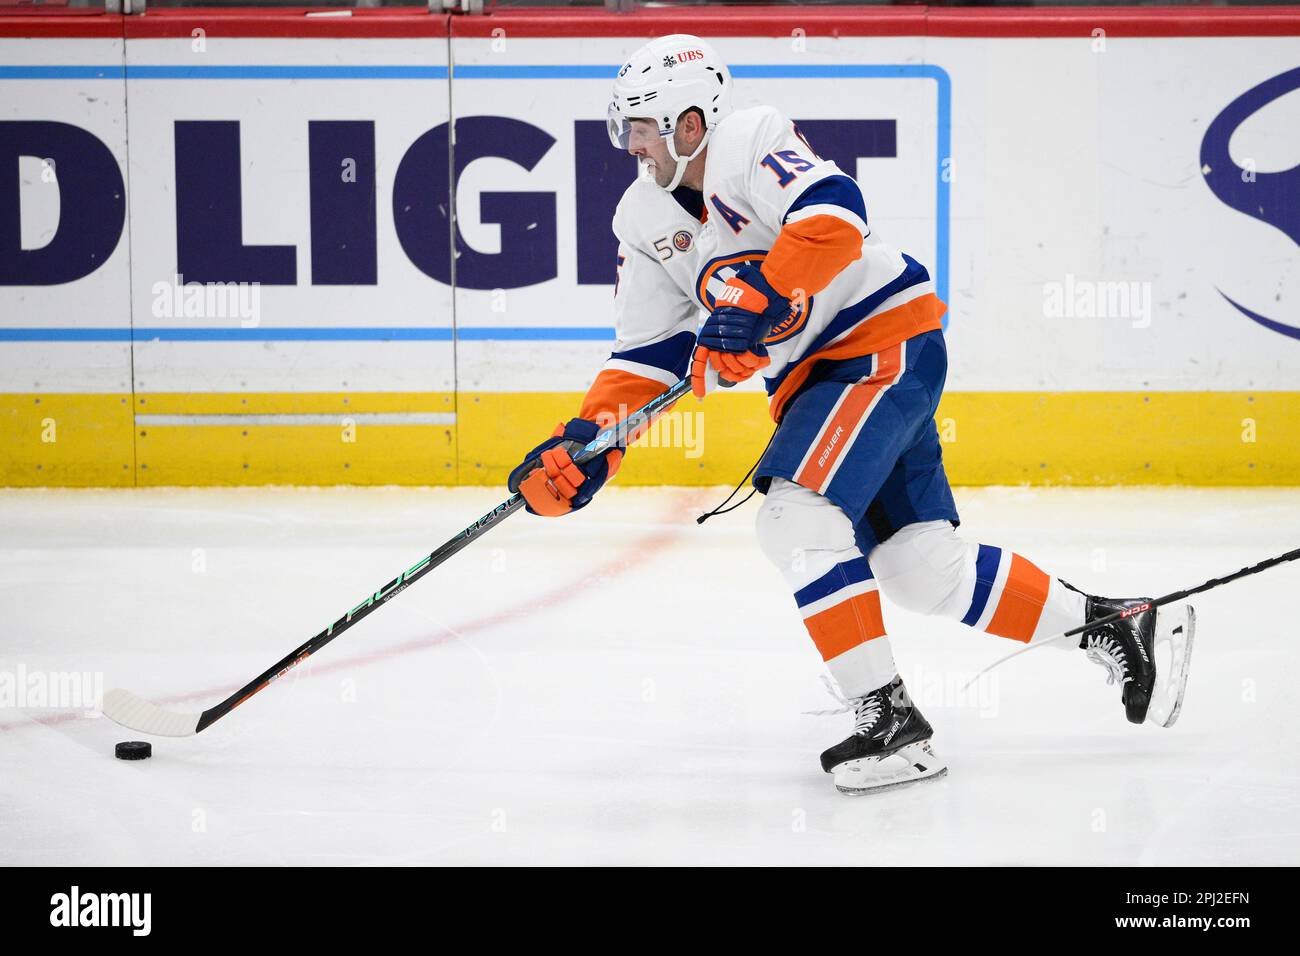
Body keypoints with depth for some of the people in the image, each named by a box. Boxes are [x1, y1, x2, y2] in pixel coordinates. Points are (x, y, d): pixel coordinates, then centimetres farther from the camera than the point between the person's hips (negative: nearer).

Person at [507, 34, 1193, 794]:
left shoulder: (753, 141, -16)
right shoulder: (644, 219, 9)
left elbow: (833, 218, -32)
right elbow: (646, 355, 9)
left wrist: (760, 300, -38)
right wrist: (585, 444, -3)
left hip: (889, 343, -9)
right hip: (812, 376, 9)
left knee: (797, 517, -22)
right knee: (922, 565, 6)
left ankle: (890, 722, -19)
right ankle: (1111, 626, 21)